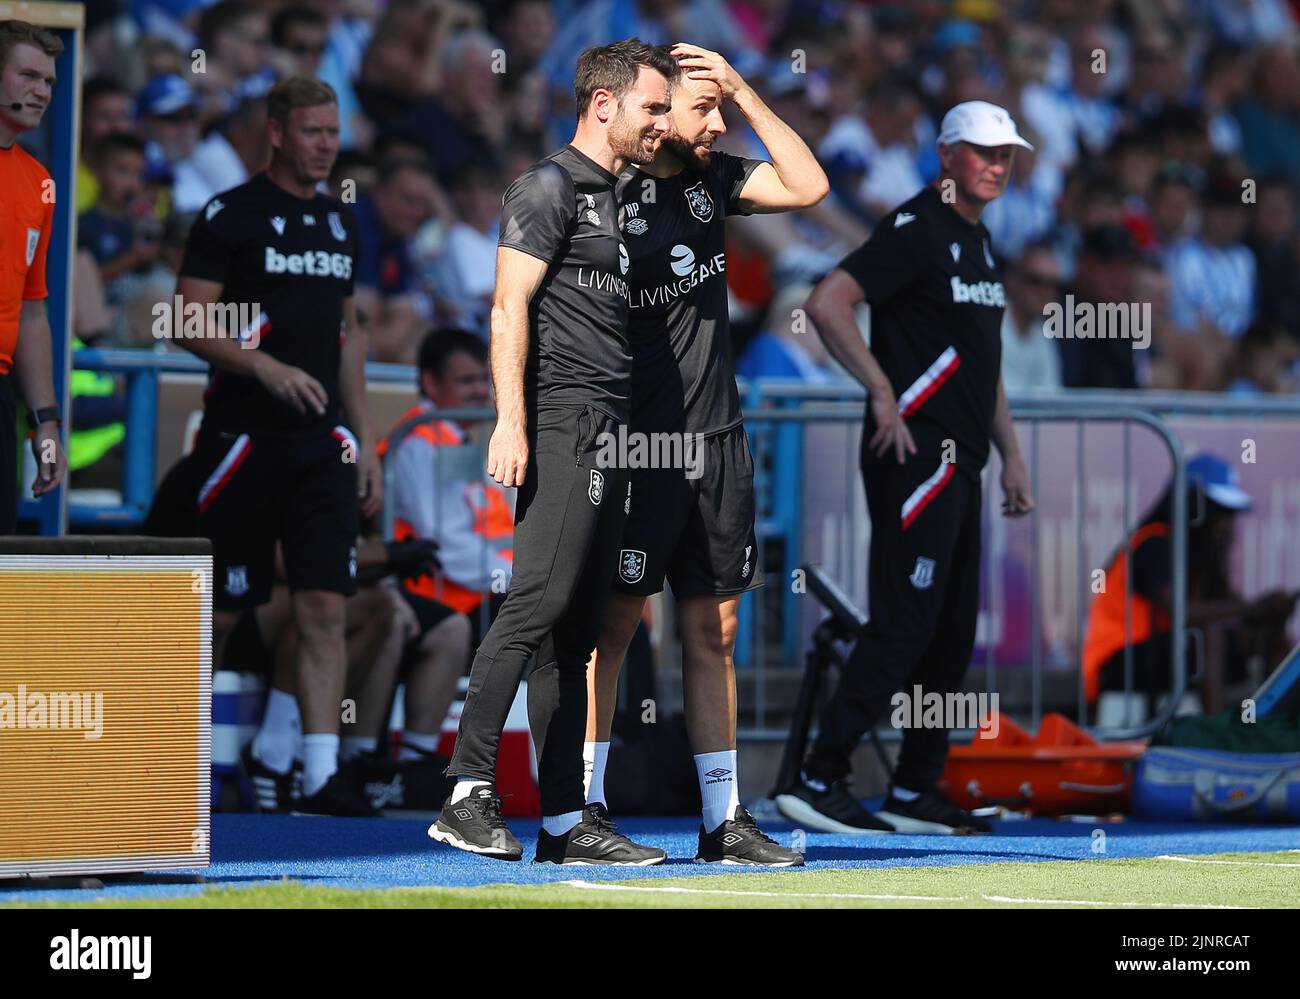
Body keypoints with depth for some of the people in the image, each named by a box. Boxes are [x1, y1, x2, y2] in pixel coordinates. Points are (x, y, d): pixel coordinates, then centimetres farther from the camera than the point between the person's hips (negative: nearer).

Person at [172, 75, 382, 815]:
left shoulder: (341, 221, 15)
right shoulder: (231, 215, -5)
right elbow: (190, 322, -10)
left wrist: (364, 440, 17)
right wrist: (266, 367, -23)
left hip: (322, 442, 5)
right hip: (245, 439, -5)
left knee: (326, 602, -5)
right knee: (221, 611, 1)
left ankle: (322, 774, -7)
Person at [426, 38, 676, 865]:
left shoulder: (612, 199, 23)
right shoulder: (550, 188, -4)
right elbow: (510, 308, -12)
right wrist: (511, 422, -19)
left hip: (608, 437, 9)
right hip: (563, 424, -9)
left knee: (578, 632, 7)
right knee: (540, 602, -17)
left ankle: (565, 820, 7)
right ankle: (470, 796, -17)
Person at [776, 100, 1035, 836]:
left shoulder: (978, 240, 19)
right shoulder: (917, 229, -10)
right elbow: (828, 304, -21)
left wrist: (1012, 455, 22)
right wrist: (884, 392, -21)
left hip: (957, 463, 10)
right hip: (914, 452, -10)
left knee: (952, 634, 10)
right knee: (904, 624, -13)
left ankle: (915, 795, 16)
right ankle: (819, 781, -13)